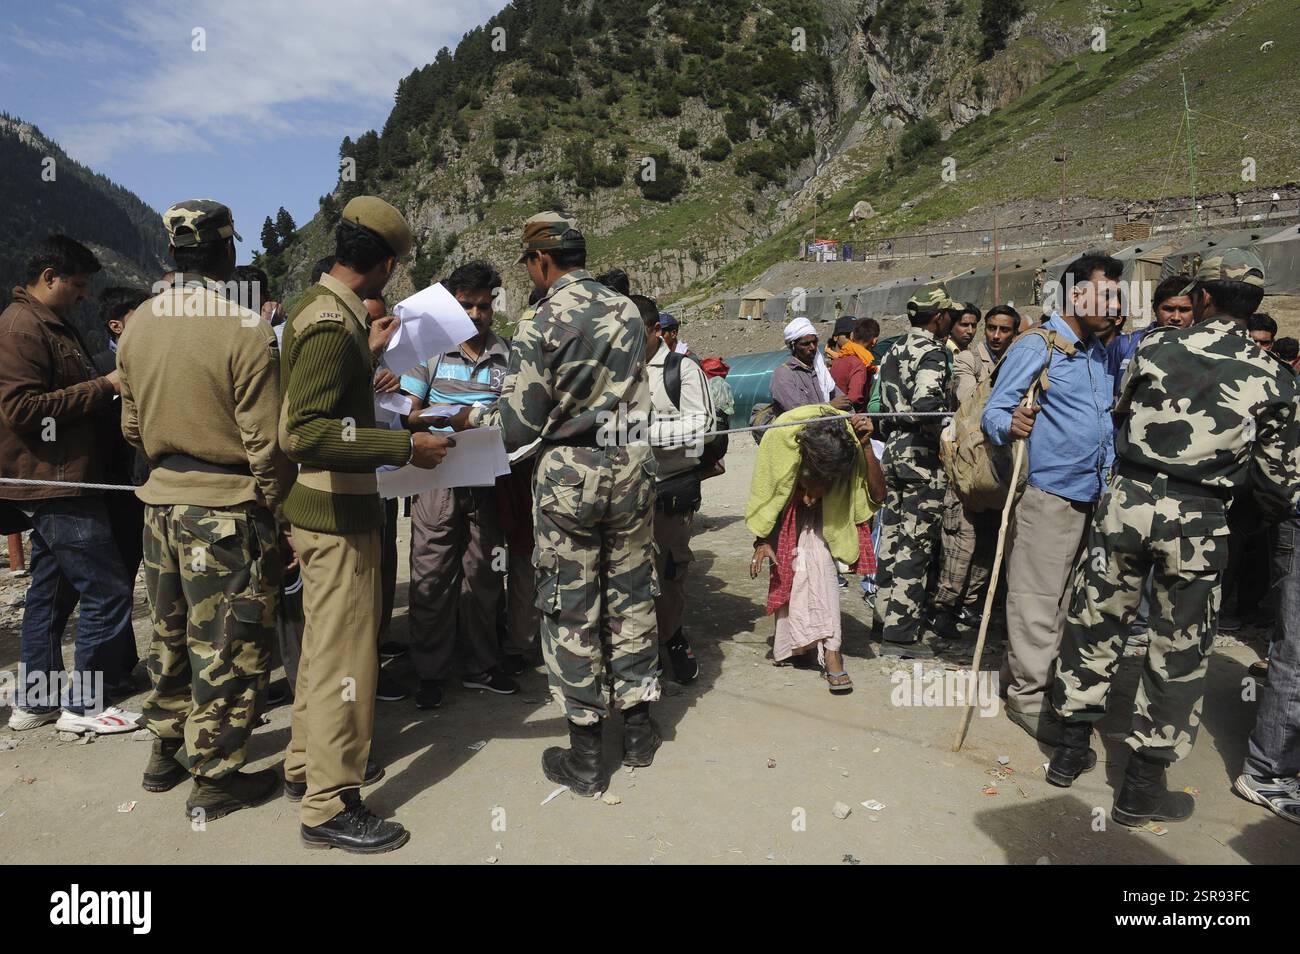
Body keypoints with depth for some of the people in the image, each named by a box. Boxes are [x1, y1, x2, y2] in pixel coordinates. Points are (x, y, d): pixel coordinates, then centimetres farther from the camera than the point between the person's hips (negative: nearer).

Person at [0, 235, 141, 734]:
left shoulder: (55, 325, 17)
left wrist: (110, 387, 6)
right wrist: (104, 386, -19)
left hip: (56, 484, 11)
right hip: (54, 483, -11)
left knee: (51, 593, 16)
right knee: (108, 591, -7)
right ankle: (82, 704, 5)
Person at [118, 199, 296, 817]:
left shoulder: (138, 323, 4)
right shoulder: (247, 331, -16)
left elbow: (131, 427, 12)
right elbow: (265, 444, -17)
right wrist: (275, 514, -5)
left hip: (161, 501, 7)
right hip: (227, 510, -7)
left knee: (171, 635, 22)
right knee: (226, 649, 6)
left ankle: (165, 754, 38)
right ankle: (215, 780, 20)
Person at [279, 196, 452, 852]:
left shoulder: (318, 305, 10)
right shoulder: (333, 322, -21)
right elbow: (303, 433, -30)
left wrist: (369, 353, 24)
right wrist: (406, 447, -29)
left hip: (323, 506, 10)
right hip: (336, 513, -10)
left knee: (324, 644, 22)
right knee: (345, 656, 0)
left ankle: (305, 766, 38)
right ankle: (330, 806, 14)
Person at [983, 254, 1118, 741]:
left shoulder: (1101, 354, 17)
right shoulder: (1036, 346, -7)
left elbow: (1106, 422, 24)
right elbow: (993, 412, -14)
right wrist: (1011, 426, -33)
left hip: (1090, 494, 8)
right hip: (1046, 490, -8)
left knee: (1062, 597, 13)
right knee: (1036, 598, -3)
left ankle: (1025, 678, 26)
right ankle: (1029, 695, 8)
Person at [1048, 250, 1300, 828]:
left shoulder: (1155, 348, 1)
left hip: (1127, 499, 1)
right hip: (1196, 519, -1)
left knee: (1095, 621, 13)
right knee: (1179, 651, 10)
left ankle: (1071, 750, 26)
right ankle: (1142, 787, 18)